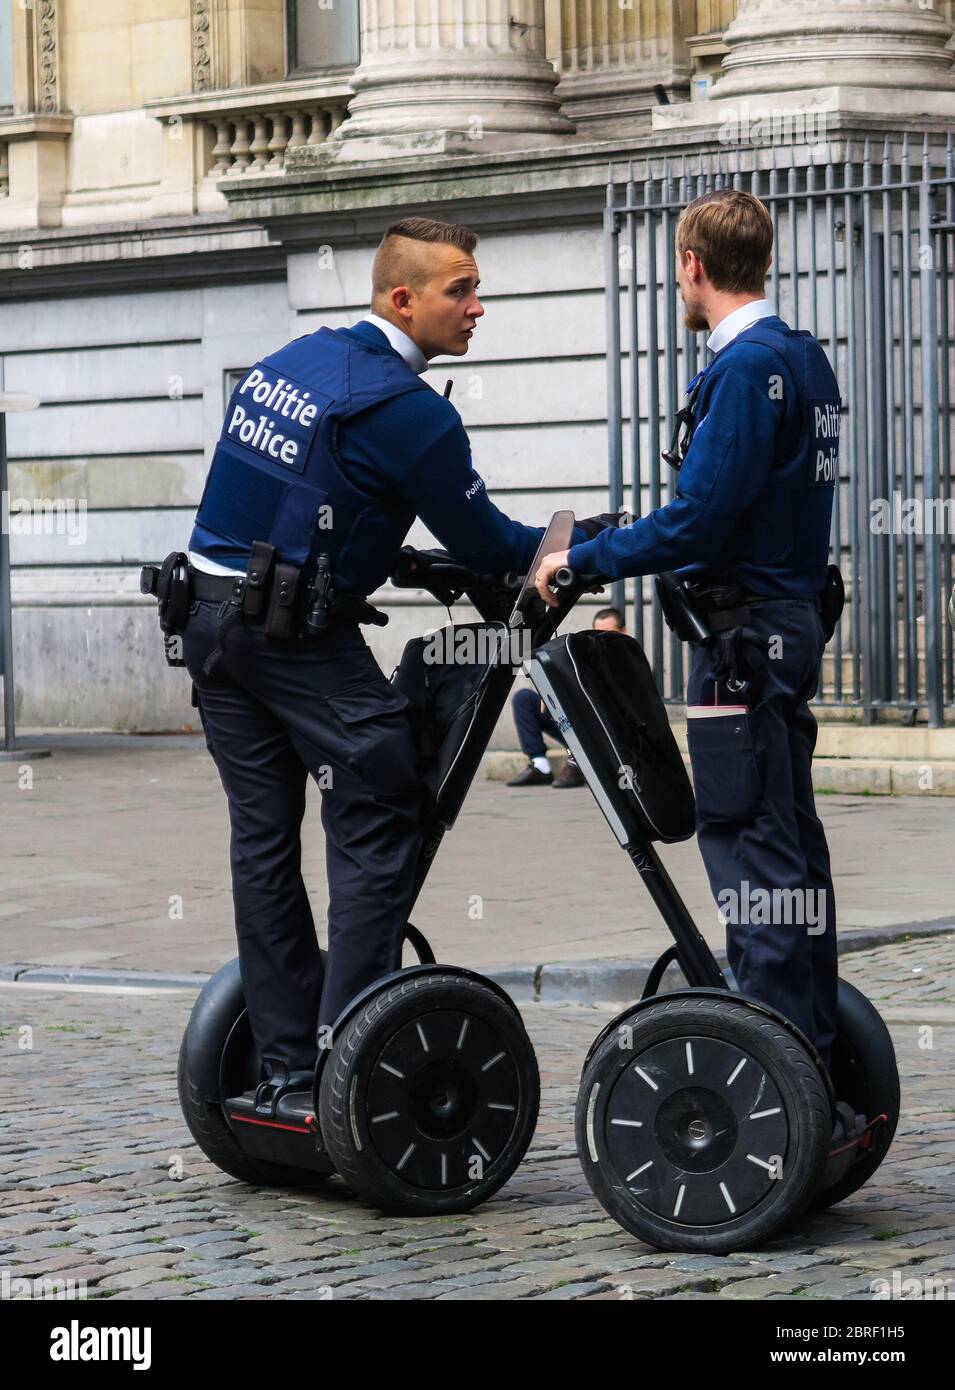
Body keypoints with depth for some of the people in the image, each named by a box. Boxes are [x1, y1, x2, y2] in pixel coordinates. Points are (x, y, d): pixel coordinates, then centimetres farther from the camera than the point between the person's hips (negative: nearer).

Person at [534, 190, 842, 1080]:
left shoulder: (744, 368, -16)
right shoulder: (803, 359, 14)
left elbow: (700, 518, -21)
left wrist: (583, 560, -11)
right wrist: (611, 552, 22)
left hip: (743, 635, -10)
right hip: (792, 619, 10)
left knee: (748, 840, -7)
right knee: (791, 841, 13)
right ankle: (814, 1046, 19)